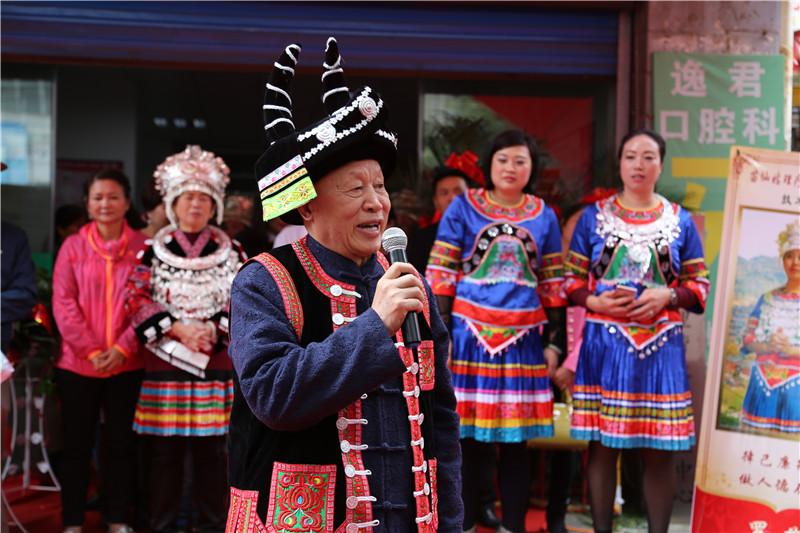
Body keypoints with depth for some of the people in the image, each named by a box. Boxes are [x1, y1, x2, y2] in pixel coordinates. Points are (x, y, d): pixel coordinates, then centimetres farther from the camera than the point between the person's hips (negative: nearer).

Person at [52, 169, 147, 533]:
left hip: (126, 363, 0)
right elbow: (63, 303, -4)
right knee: (77, 443, 6)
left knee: (120, 442, 8)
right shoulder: (73, 246, 2)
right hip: (78, 363, 0)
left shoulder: (142, 246, 2)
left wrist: (123, 347, -13)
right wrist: (91, 350, -13)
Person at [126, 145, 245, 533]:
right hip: (164, 362, 0)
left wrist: (213, 330, -14)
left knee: (211, 451, 3)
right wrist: (179, 328, -14)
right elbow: (138, 300, -2)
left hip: (216, 363, 0)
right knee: (164, 451, 2)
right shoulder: (154, 251, 7)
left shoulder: (231, 253, 9)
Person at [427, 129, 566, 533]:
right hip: (469, 334, -2)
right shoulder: (463, 208, 3)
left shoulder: (544, 217, 10)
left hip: (523, 339, 2)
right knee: (466, 437, 2)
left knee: (516, 441, 7)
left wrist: (554, 341, 6)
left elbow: (553, 285, 11)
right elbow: (440, 276, 0)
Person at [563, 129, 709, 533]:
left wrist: (666, 295, -11)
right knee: (602, 444, 3)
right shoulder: (593, 217, 6)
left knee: (659, 450, 3)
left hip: (661, 347, 1)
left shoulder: (681, 222, 8)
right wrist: (596, 301, -13)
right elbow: (571, 280, 6)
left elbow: (699, 286, 8)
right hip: (605, 343, 0)